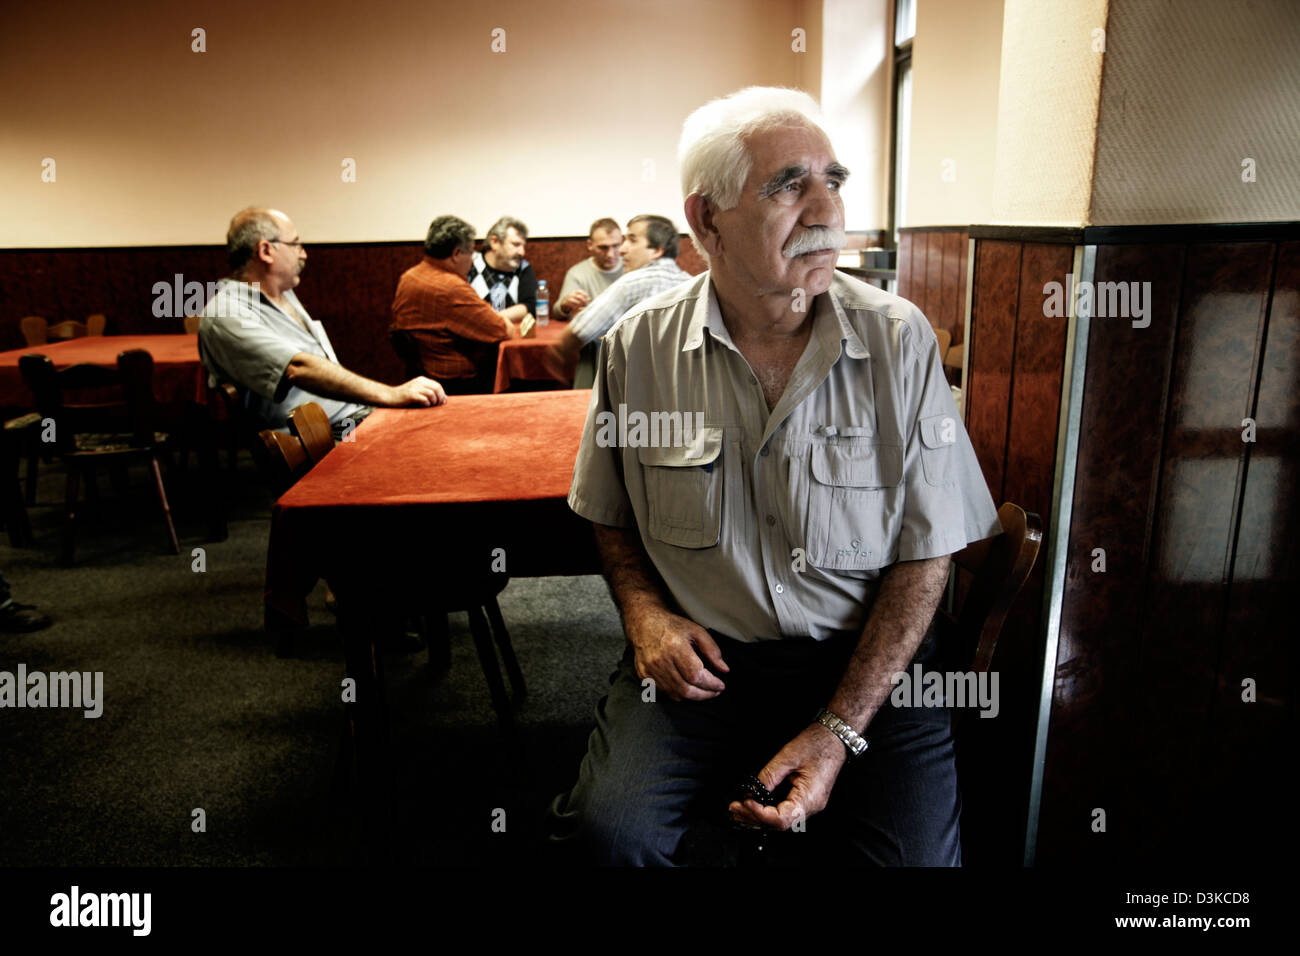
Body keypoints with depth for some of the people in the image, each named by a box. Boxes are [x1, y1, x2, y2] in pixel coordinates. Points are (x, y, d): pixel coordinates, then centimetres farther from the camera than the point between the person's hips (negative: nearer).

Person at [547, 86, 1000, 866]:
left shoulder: (900, 340, -7)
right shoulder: (638, 347, -3)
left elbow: (925, 554, -5)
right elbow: (610, 514, 13)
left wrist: (839, 731, -12)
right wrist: (645, 613, -6)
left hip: (865, 655, 1)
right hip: (701, 655, 1)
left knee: (914, 851, -20)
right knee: (609, 826, -22)